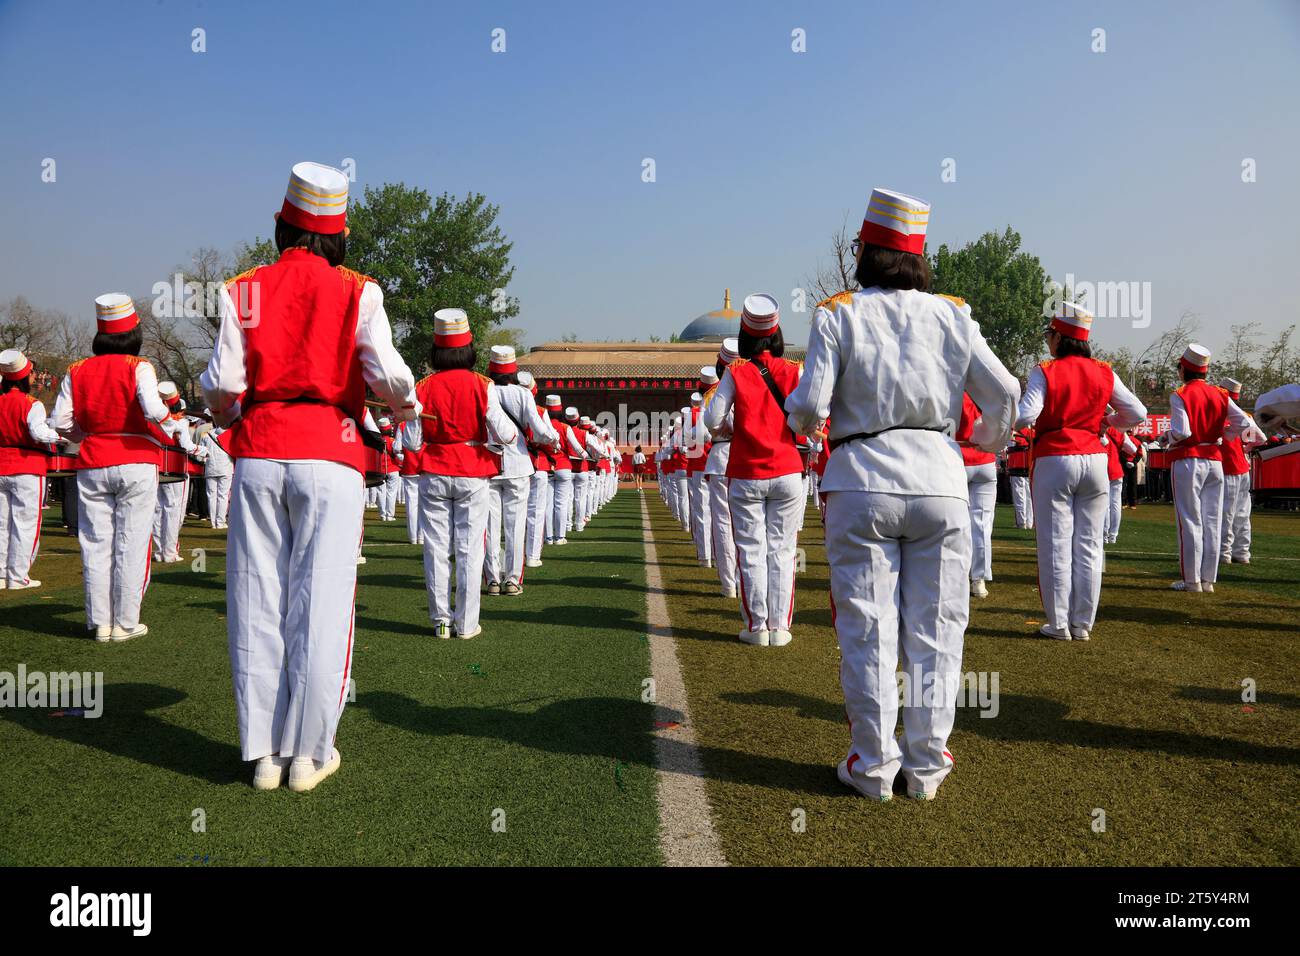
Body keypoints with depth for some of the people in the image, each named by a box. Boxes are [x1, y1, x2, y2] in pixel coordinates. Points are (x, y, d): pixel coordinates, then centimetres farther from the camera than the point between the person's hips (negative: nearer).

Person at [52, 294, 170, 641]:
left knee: (96, 544, 9)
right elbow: (154, 411, -21)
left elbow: (61, 423, 2)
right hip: (136, 462, -3)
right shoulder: (138, 367, -7)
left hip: (92, 465, 3)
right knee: (131, 544, 3)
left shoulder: (77, 371, 5)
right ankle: (125, 623, 7)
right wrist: (171, 437, -3)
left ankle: (100, 623, 14)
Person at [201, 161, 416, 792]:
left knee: (257, 601, 8)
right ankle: (309, 754, 9)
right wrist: (405, 406, 14)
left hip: (258, 456, 2)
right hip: (330, 457, -2)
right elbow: (388, 374, -8)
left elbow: (222, 381, 0)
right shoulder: (356, 292, 1)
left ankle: (264, 754, 14)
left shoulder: (244, 291, 6)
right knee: (320, 604, 3)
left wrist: (223, 414, 22)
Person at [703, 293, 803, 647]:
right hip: (787, 474, 1)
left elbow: (712, 421, -7)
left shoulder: (735, 373, -5)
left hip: (745, 477, -1)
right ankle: (779, 627, 9)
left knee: (751, 552, 6)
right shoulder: (793, 371, -1)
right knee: (781, 551, 7)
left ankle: (756, 627, 9)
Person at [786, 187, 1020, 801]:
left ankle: (874, 765, 14)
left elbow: (809, 409, -9)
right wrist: (990, 440, 24)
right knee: (934, 628, 10)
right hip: (939, 480, 2)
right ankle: (926, 764, 18)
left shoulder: (837, 317, -1)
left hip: (862, 482, -2)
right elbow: (1004, 394, 4)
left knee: (868, 628, 6)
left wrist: (798, 407, 14)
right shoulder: (952, 317, 6)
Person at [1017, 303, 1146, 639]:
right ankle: (1083, 623, 12)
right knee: (1089, 546, 8)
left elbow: (1025, 416, -18)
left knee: (1056, 545, 2)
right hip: (1095, 460, 4)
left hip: (1054, 462, -4)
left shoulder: (1045, 371, -6)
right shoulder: (1103, 373, 6)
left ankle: (1058, 624, 7)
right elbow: (1137, 413, 7)